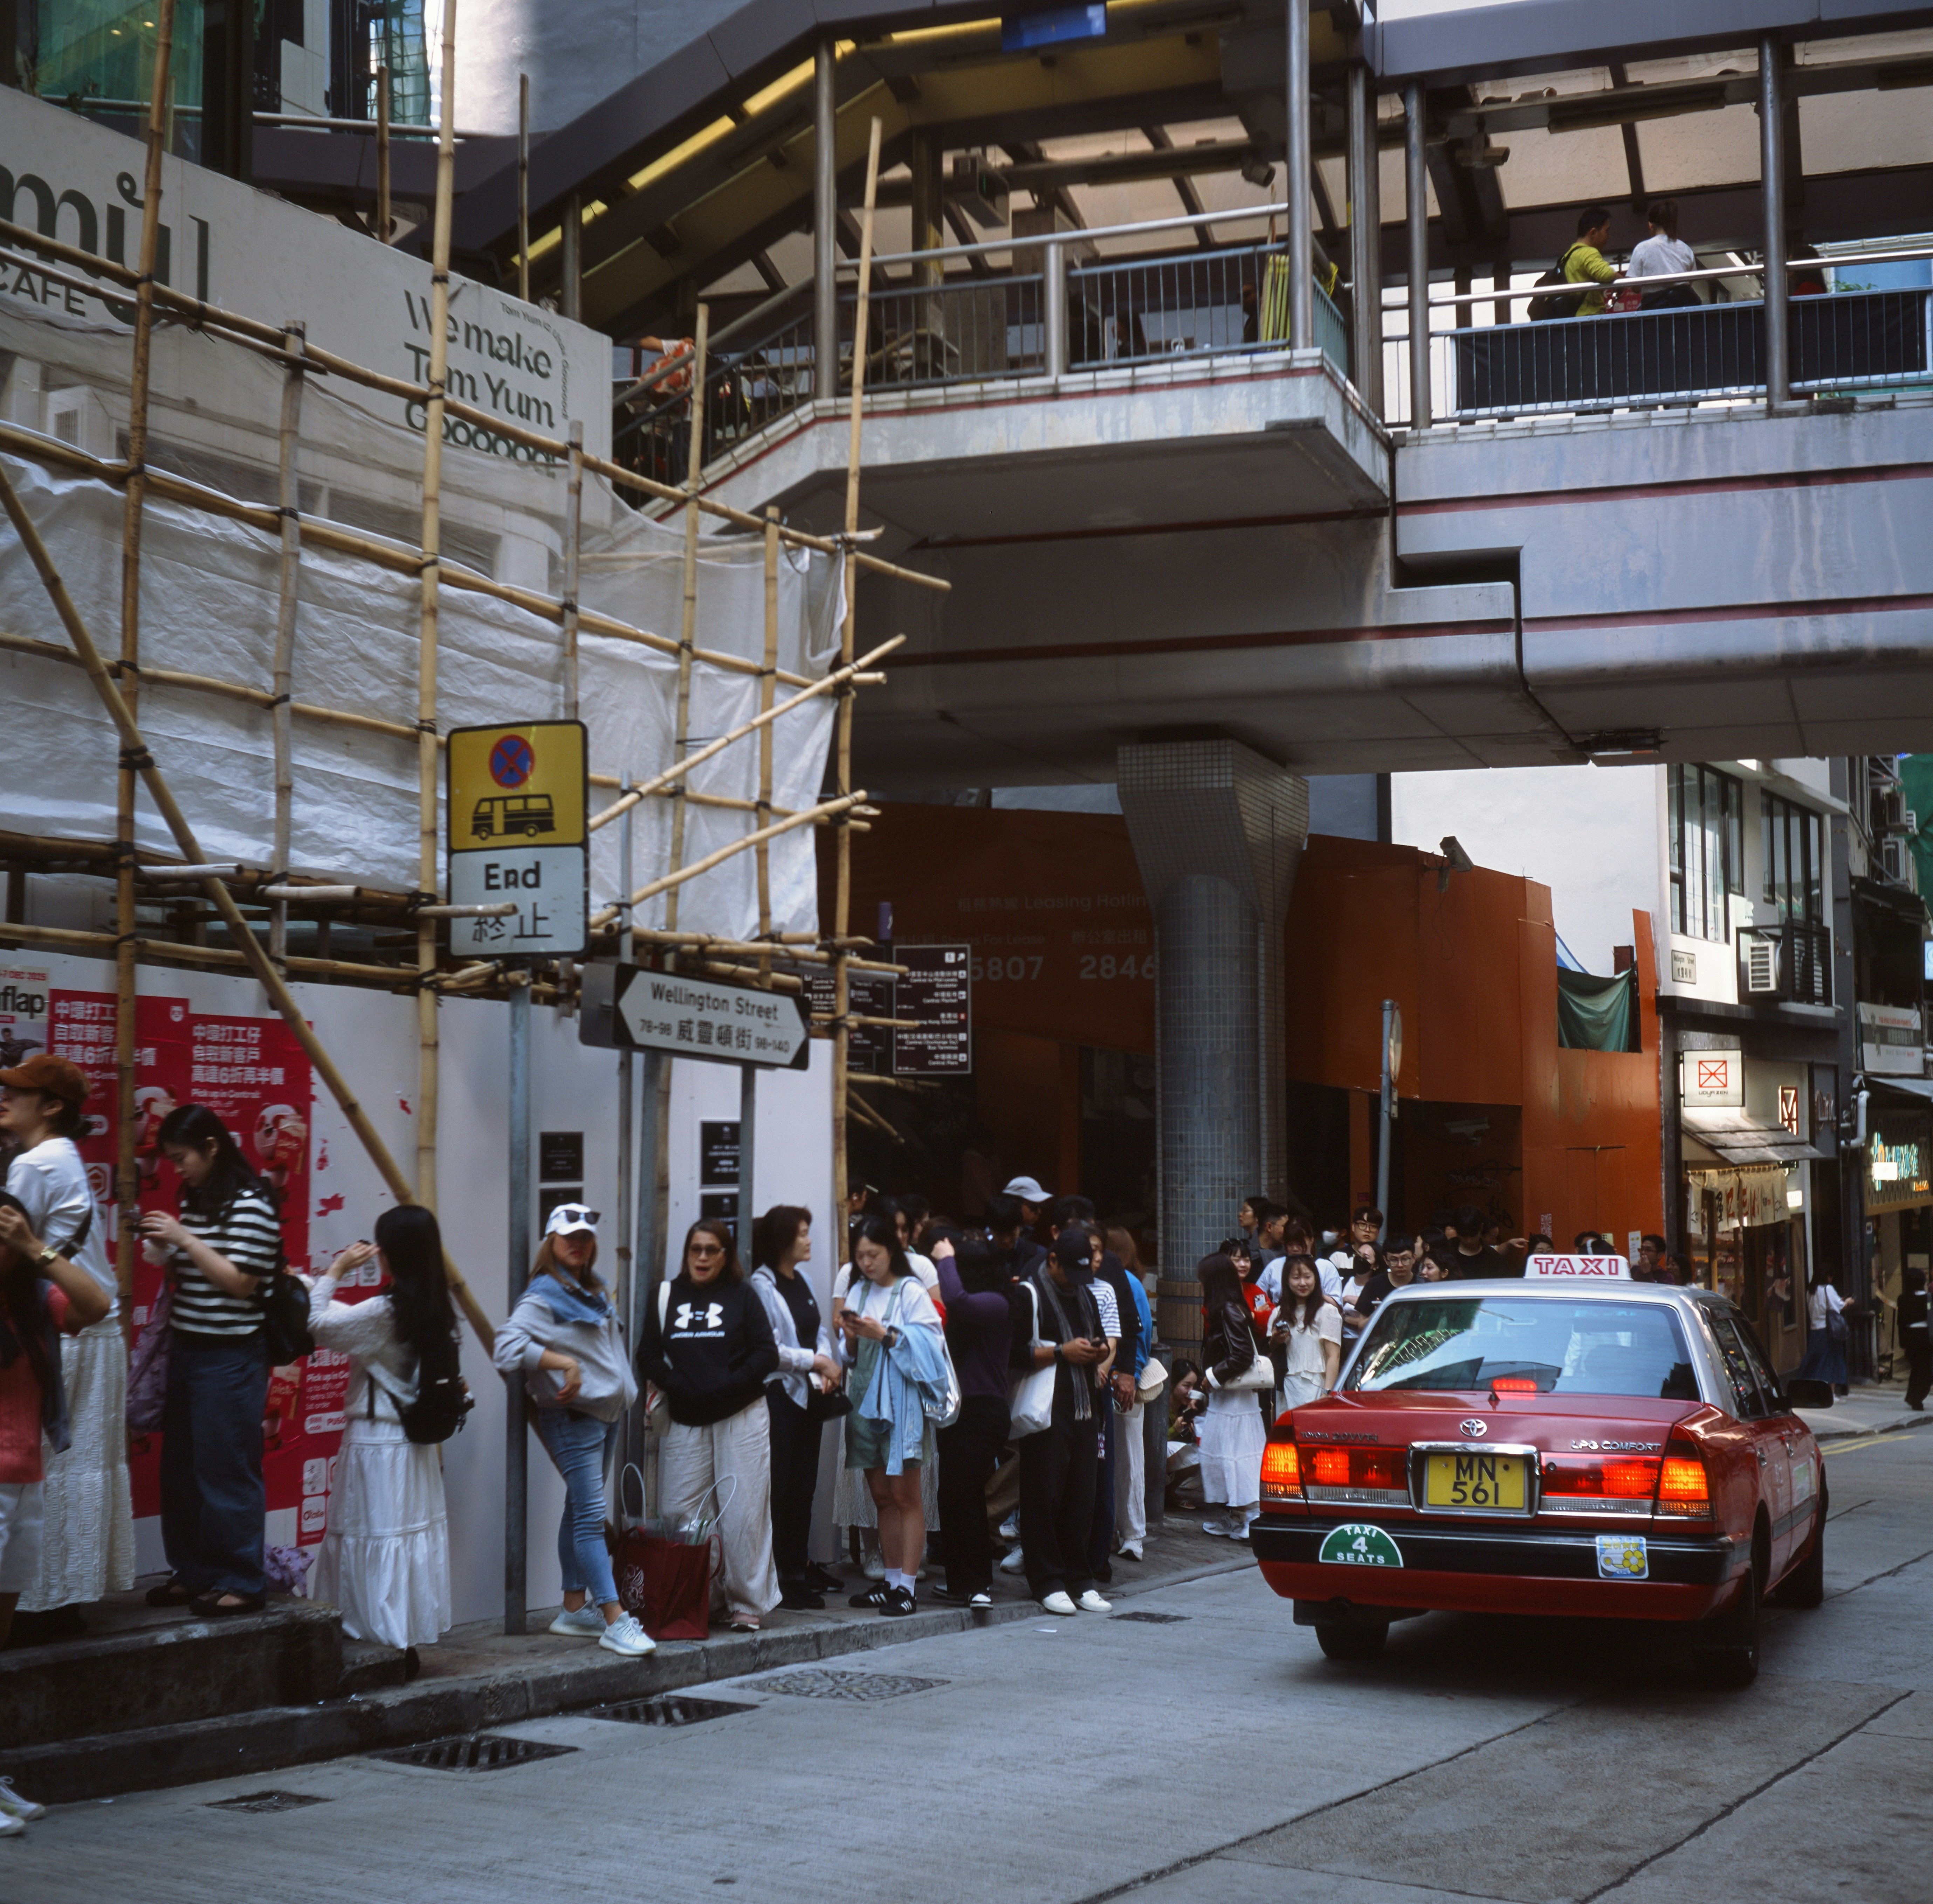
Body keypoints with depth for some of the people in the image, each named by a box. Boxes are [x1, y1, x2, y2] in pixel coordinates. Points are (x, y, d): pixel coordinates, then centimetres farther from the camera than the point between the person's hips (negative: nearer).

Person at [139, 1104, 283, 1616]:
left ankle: (241, 1582, 4)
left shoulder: (249, 1205, -12)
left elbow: (240, 1282, -16)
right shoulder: (193, 1202, 12)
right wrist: (164, 1246, 0)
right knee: (181, 1468, 11)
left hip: (230, 1357, -8)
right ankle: (193, 1573, 22)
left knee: (225, 1471, -4)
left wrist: (185, 1239, -17)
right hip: (186, 1348, 8)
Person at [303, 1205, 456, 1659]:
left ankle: (387, 1637, 2)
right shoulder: (436, 1310, 5)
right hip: (418, 1443, 8)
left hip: (377, 1443, -8)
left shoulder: (384, 1311, -19)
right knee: (415, 1534, 12)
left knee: (376, 1539, 0)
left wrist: (335, 1271, -4)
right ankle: (410, 1640, 18)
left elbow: (318, 1325, -14)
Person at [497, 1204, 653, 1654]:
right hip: (573, 1416, -9)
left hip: (607, 1412, 9)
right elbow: (508, 1346, -23)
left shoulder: (595, 1292, 15)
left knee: (581, 1511, 14)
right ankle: (615, 1622, -15)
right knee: (590, 1516, -11)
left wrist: (627, 1390, 11)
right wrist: (565, 1364, -26)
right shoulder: (544, 1295, -10)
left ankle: (574, 1610, 20)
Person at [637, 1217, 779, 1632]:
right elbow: (648, 1356, 9)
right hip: (686, 1421, 2)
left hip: (741, 1417, -2)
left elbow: (766, 1354, 1)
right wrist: (677, 1387, -8)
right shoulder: (666, 1297, 11)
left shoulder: (742, 1297, 6)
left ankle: (749, 1603, 4)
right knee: (678, 1512, -2)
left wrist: (727, 1387, -11)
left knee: (743, 1512, -4)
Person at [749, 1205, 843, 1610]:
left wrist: (826, 1371, -3)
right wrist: (816, 1363, -14)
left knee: (804, 1486, 11)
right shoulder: (761, 1285, -10)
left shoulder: (802, 1283, 14)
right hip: (779, 1392, -8)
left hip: (808, 1394, 8)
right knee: (781, 1487, -6)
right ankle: (780, 1579, -3)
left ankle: (799, 1568, 19)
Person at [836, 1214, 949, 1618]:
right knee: (881, 1495, 10)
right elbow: (851, 1357, 14)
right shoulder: (857, 1293, 12)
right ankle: (891, 1581, 17)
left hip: (902, 1399, -6)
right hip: (867, 1399, 6)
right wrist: (850, 1337, -7)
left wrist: (885, 1335, -19)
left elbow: (927, 1344, -12)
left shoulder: (911, 1292, -5)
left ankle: (907, 1587, -4)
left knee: (904, 1494, -5)